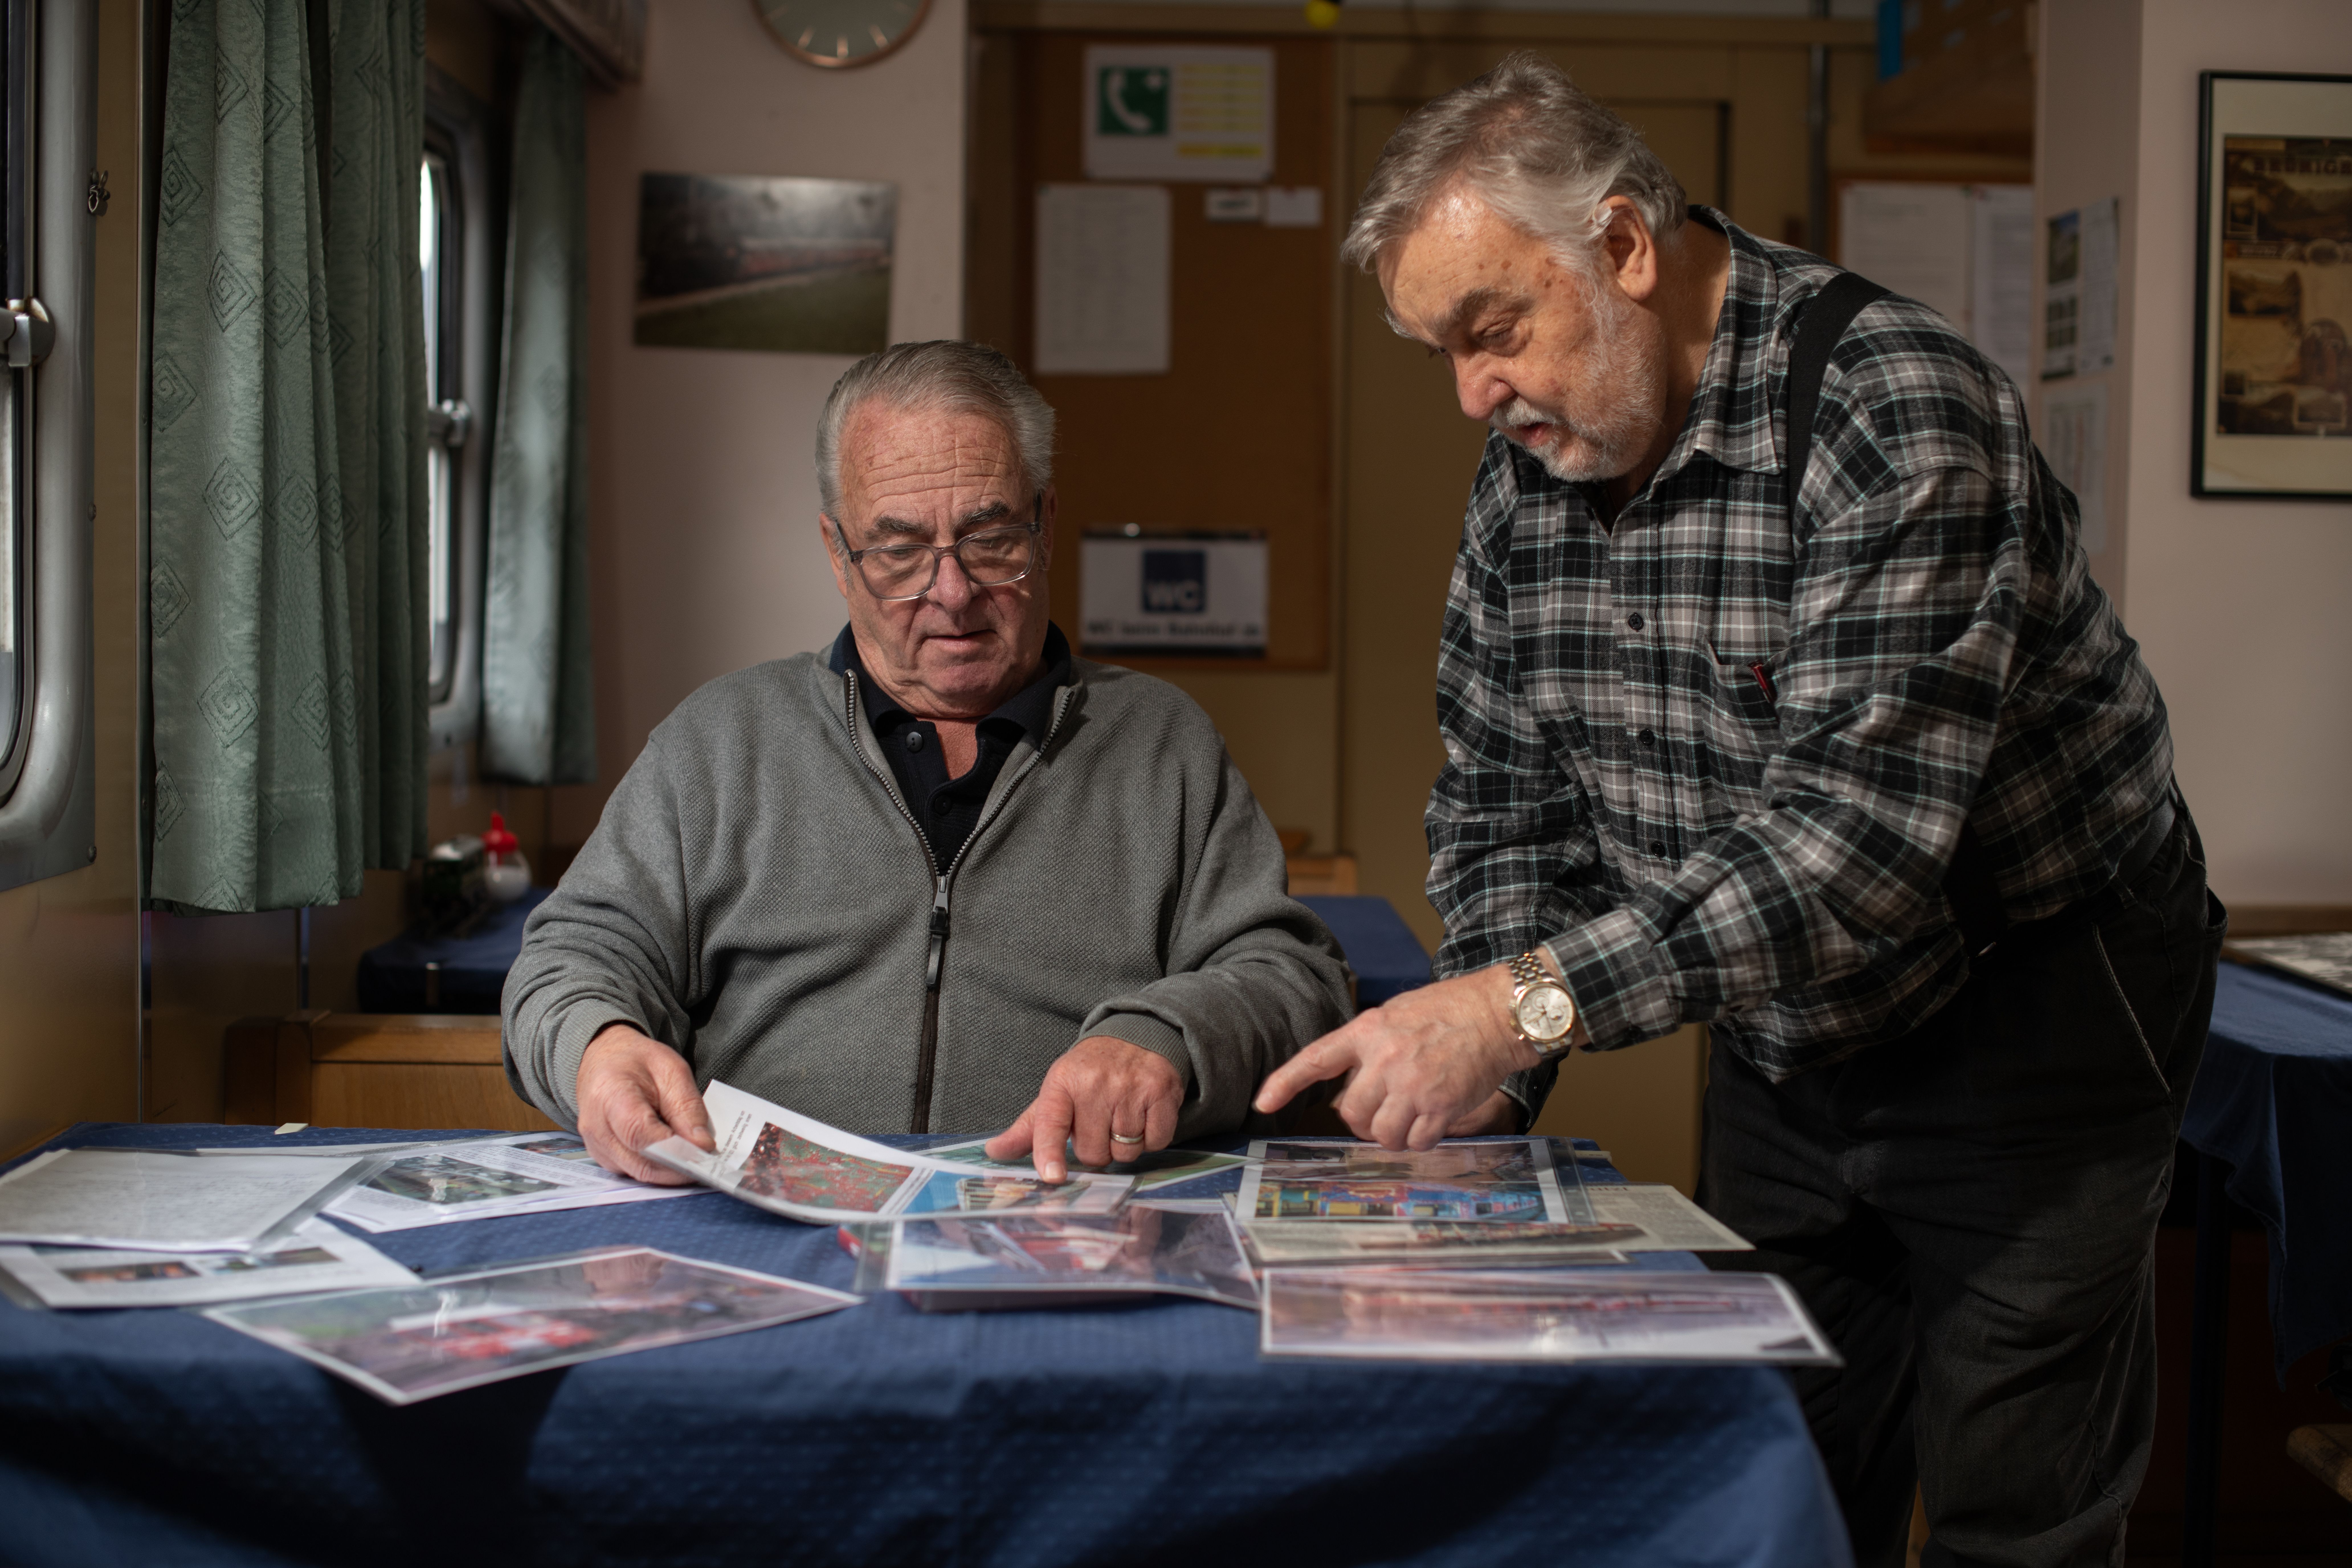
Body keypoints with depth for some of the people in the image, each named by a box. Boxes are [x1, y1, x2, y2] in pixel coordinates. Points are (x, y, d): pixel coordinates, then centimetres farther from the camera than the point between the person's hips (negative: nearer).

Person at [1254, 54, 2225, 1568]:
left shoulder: (1896, 416, -26)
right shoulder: (1526, 474, -2)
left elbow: (1861, 829, -35)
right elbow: (1504, 804, 4)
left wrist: (1531, 1003, -41)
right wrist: (1482, 1081, -11)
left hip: (2025, 1025, -6)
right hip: (1786, 1035, 6)